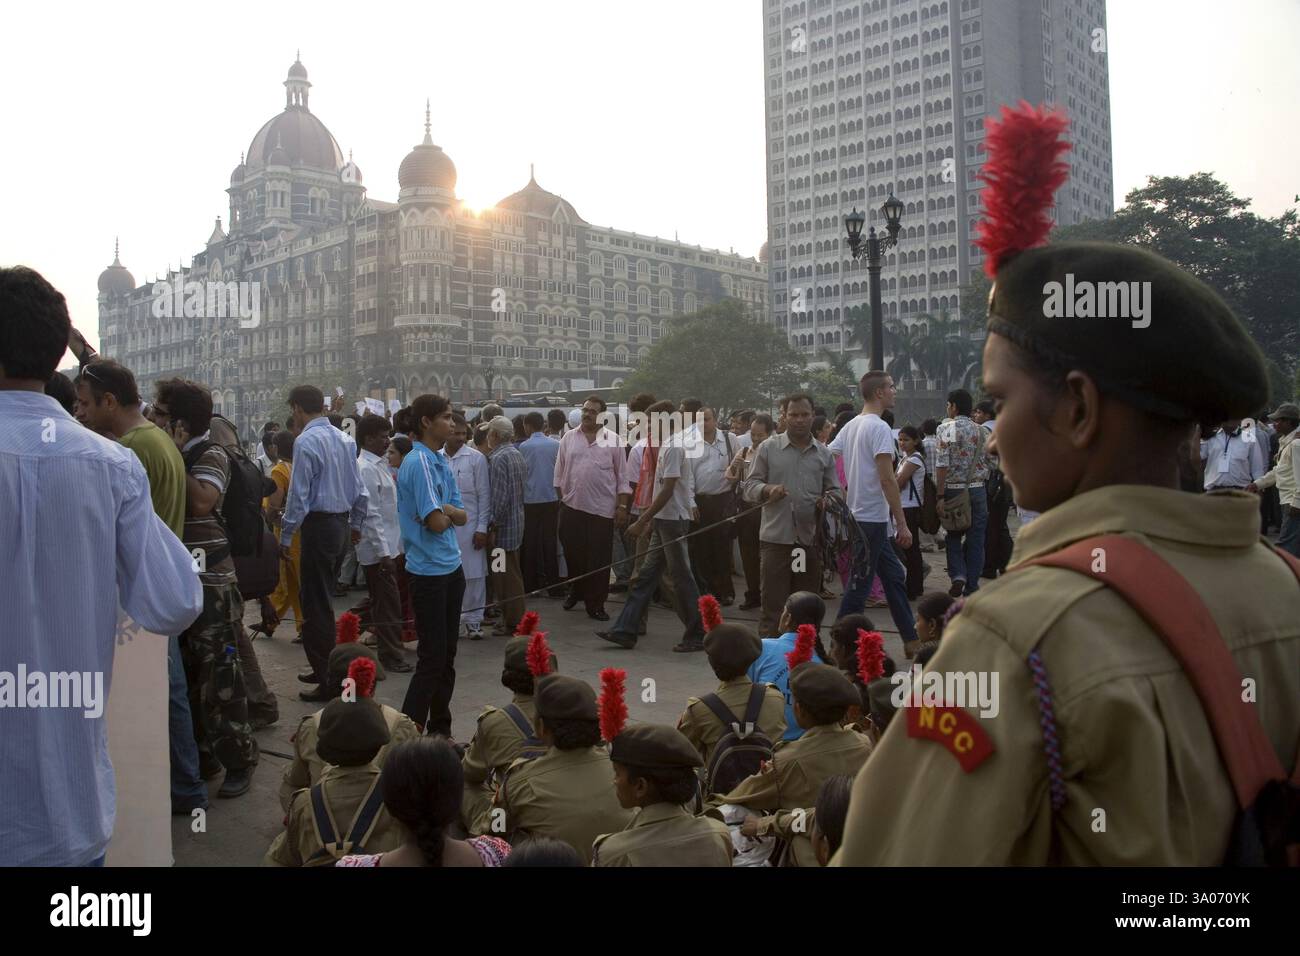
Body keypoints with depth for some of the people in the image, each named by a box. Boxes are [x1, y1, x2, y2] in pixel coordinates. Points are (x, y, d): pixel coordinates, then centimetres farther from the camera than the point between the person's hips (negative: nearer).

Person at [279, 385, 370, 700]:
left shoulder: (306, 441, -14)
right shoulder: (343, 438, 10)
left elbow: (299, 494, -16)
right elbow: (359, 488, 14)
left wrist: (286, 536, -9)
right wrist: (356, 524, 25)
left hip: (318, 525, -8)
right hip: (341, 523, 8)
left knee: (316, 605, -1)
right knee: (321, 599, 19)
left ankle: (328, 682, 2)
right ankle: (324, 668, 28)